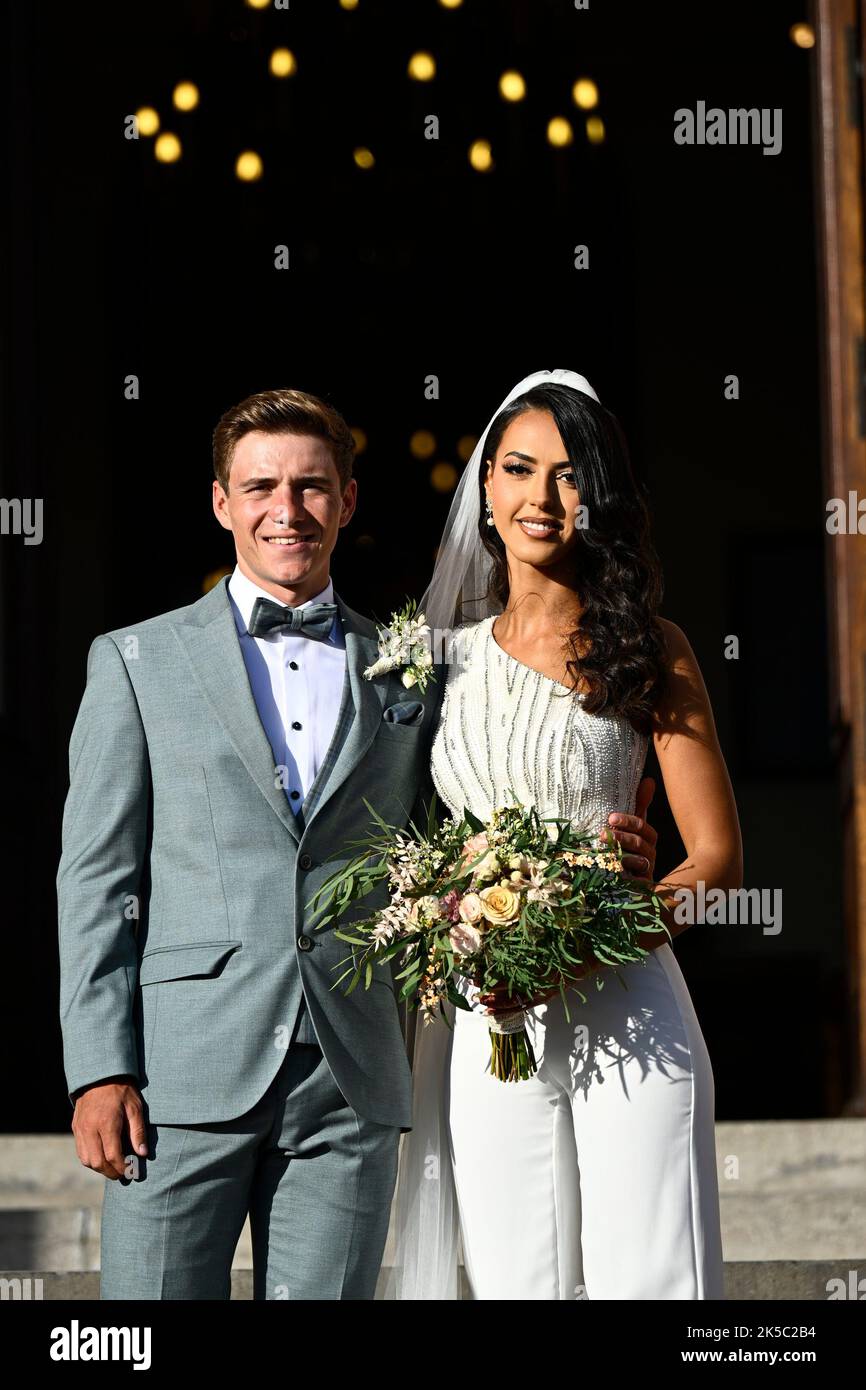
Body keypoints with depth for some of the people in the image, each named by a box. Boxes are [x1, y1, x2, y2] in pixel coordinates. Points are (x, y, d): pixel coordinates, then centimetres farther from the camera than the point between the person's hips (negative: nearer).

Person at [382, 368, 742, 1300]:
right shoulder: (444, 658, 11)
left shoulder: (649, 652, 2)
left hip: (623, 1015, -2)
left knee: (649, 1276, -7)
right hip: (479, 1023, 3)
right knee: (517, 1279, 2)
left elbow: (716, 856, -1)